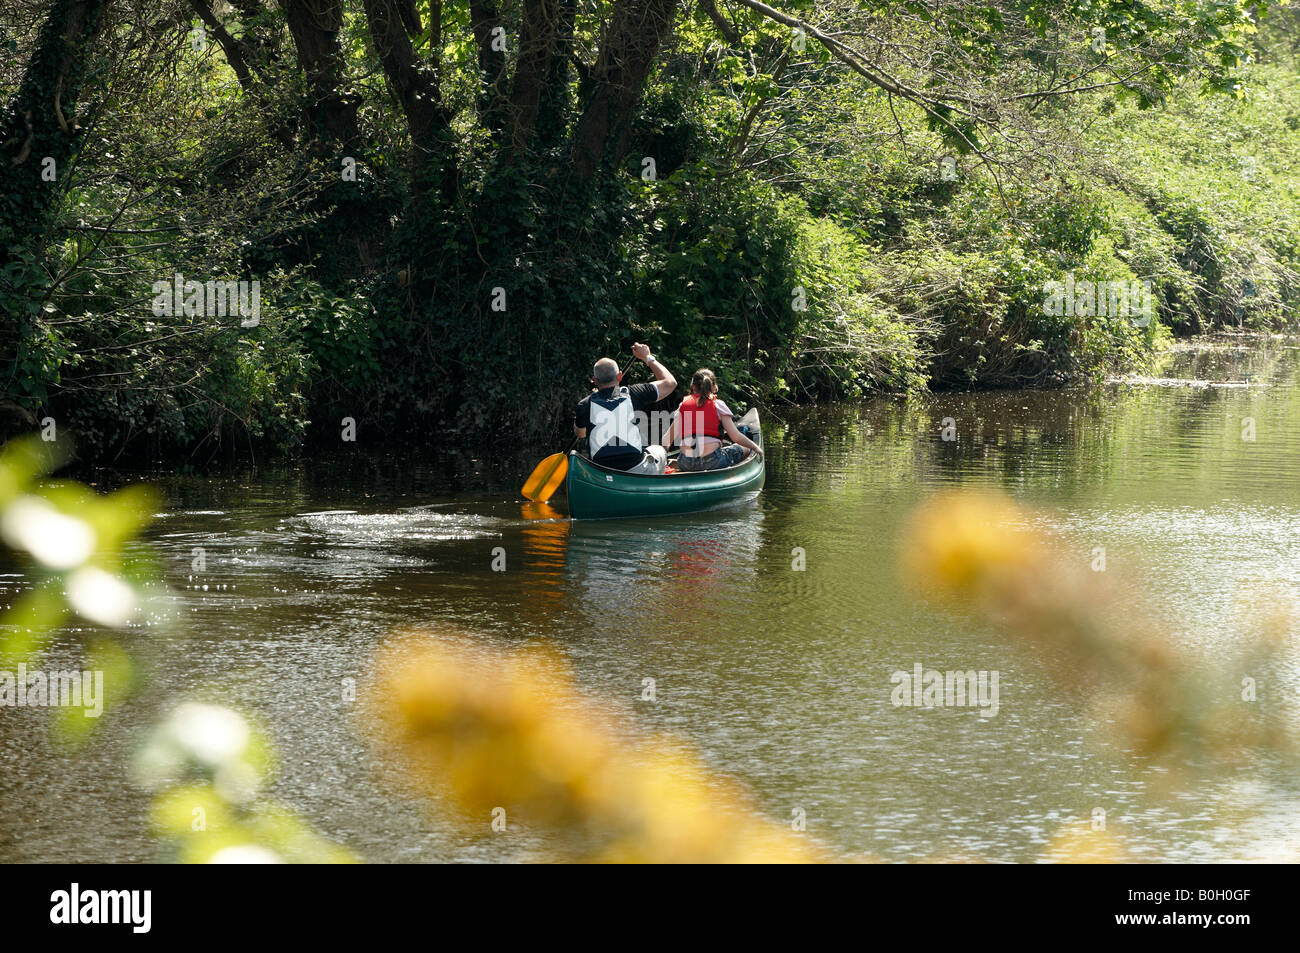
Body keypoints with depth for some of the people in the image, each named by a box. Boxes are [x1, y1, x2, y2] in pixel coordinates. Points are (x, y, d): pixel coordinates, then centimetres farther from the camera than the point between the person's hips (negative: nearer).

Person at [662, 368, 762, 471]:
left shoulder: (683, 405, 11)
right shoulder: (718, 405, 3)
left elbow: (668, 439, 11)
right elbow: (736, 437, -2)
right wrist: (755, 447, 12)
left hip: (686, 464, 3)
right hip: (712, 461, -3)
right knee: (744, 448, 20)